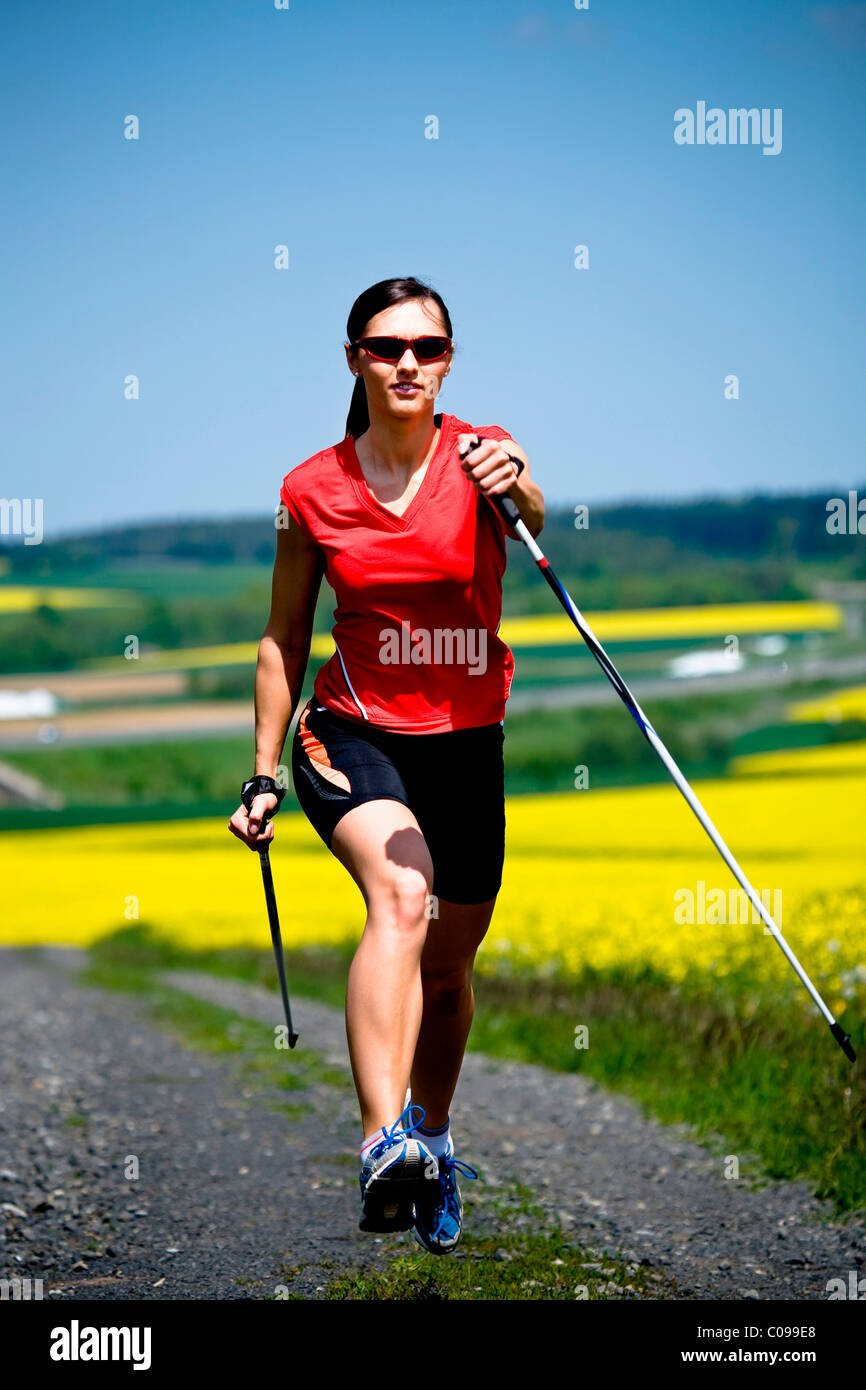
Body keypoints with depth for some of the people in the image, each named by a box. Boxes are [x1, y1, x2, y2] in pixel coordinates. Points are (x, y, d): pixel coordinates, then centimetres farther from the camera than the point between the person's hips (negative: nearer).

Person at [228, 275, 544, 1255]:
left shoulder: (479, 455, -5)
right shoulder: (312, 490, -2)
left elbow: (530, 517, -30)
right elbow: (283, 640, 6)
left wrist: (517, 490, -53)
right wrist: (262, 774, 4)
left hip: (467, 742, 2)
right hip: (352, 734, -2)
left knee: (446, 970, 12)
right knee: (399, 895, -31)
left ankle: (431, 1145, 39)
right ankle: (383, 1146, -45)